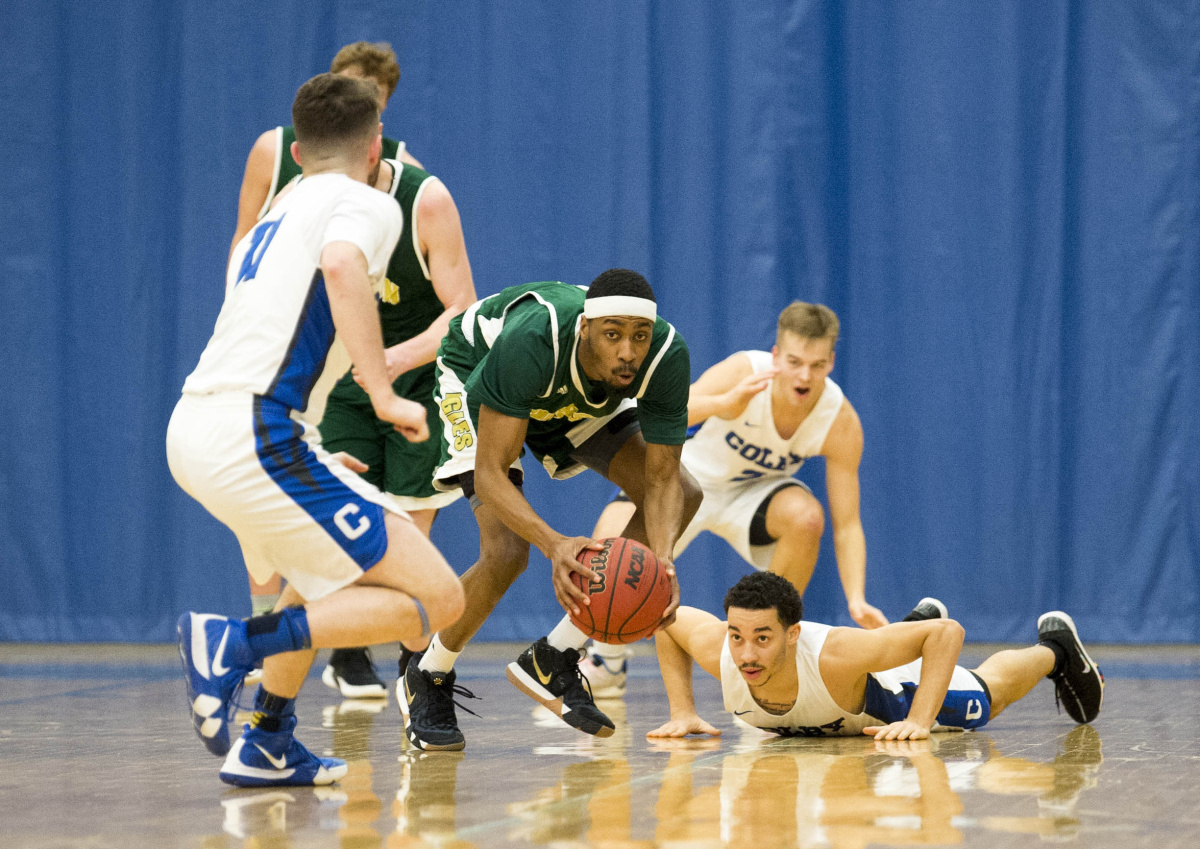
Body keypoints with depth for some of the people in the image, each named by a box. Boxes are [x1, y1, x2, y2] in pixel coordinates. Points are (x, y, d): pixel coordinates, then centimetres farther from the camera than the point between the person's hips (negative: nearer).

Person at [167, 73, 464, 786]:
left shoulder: (271, 223, 29)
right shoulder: (366, 204, 4)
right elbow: (341, 265, -20)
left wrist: (314, 464, 49)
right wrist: (384, 396, -18)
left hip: (192, 429, 9)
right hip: (253, 433, -9)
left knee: (330, 568, 34)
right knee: (437, 599, -7)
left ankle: (267, 746, 28)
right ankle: (234, 644, -17)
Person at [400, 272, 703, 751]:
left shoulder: (667, 356, -33)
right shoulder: (531, 343, -44)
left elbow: (662, 478, -25)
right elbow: (490, 474, -43)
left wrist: (661, 560, -45)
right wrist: (554, 545, -59)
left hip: (575, 401, 5)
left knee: (682, 497, -11)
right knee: (506, 553, -23)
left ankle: (553, 660, -2)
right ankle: (428, 680, 7)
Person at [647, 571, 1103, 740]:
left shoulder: (834, 657, -50)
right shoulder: (718, 651, -42)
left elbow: (948, 633, -43)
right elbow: (669, 619, -19)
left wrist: (919, 722, -48)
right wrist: (682, 712, -24)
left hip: (891, 699, -4)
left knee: (990, 692, 28)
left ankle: (1054, 648, 54)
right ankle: (919, 618, 69)